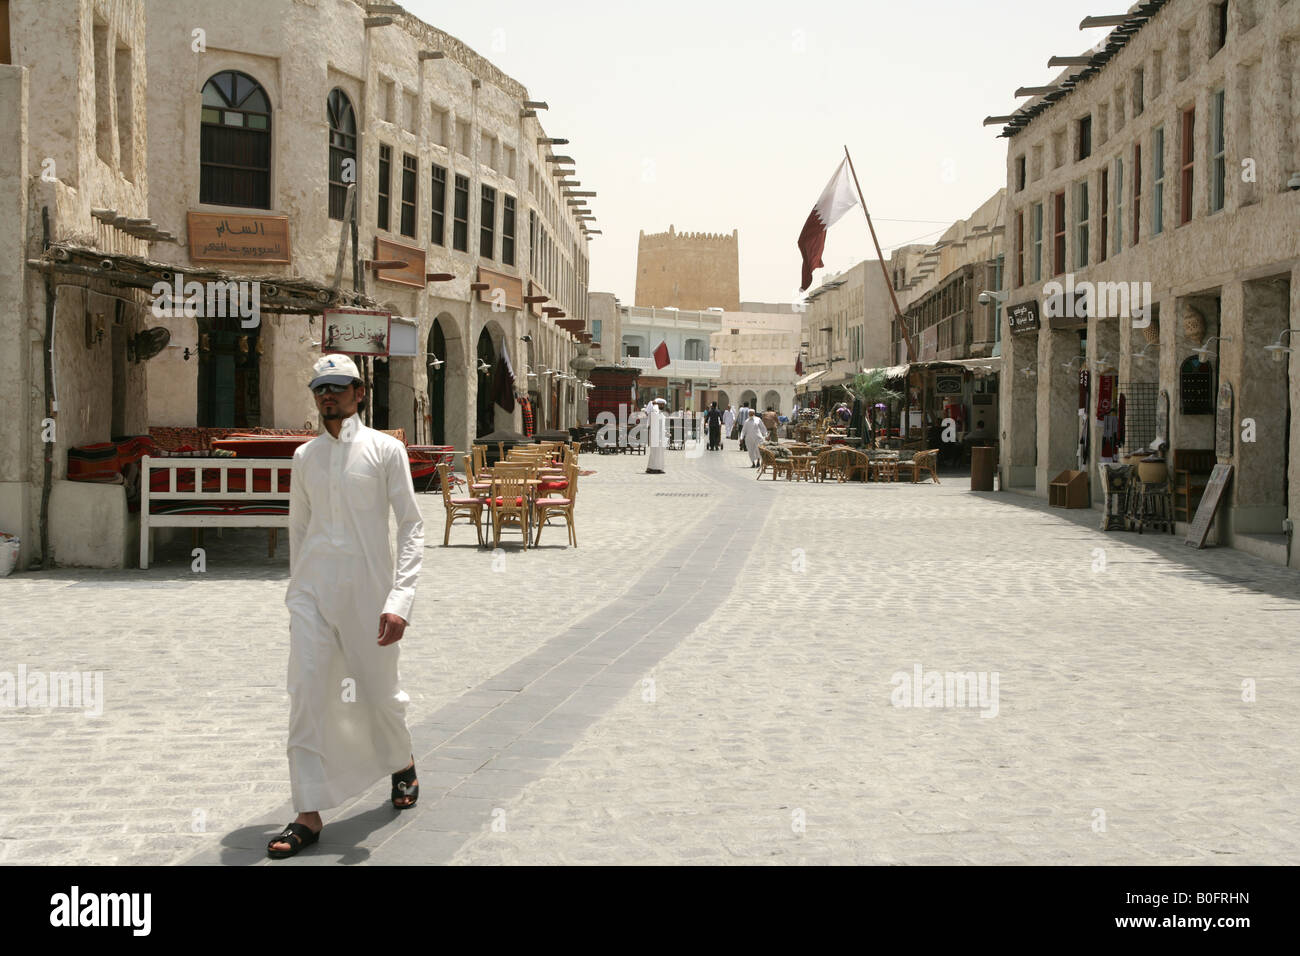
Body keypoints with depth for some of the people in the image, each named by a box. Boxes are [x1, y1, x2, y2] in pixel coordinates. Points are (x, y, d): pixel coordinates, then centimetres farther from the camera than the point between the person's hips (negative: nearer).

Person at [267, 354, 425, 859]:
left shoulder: (385, 450, -3)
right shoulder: (305, 457, 9)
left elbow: (412, 527, -7)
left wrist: (399, 600, -16)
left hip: (367, 587, -3)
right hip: (313, 589, 3)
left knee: (379, 693, 9)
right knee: (306, 696, -6)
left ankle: (402, 764, 40)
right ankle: (308, 814, -1)